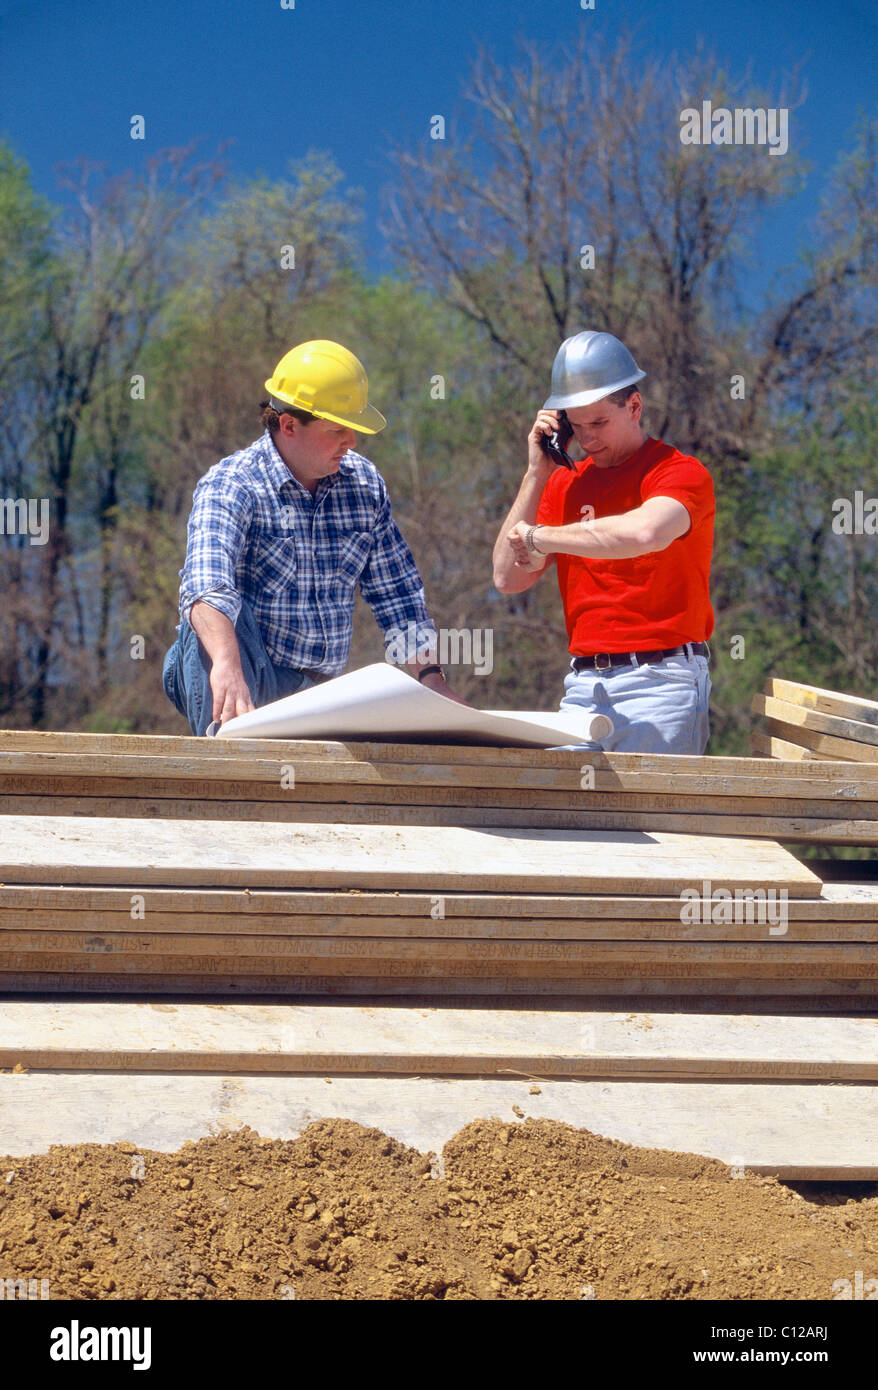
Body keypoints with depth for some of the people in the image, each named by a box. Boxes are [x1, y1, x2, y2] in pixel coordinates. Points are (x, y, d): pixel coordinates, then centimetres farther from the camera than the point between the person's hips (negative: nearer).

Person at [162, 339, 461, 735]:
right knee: (223, 619, -35)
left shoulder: (365, 483, 6)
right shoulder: (230, 486, -13)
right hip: (248, 679, -5)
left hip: (320, 694, 5)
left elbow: (397, 592, 13)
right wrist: (227, 664, -52)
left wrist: (432, 682, 1)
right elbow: (206, 584, -33)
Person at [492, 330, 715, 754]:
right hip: (582, 685, 5)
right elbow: (508, 578, 8)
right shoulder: (565, 484, 16)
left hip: (660, 685, -5)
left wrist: (539, 537, -15)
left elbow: (644, 533, -27)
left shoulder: (681, 473, -4)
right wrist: (537, 473, 4)